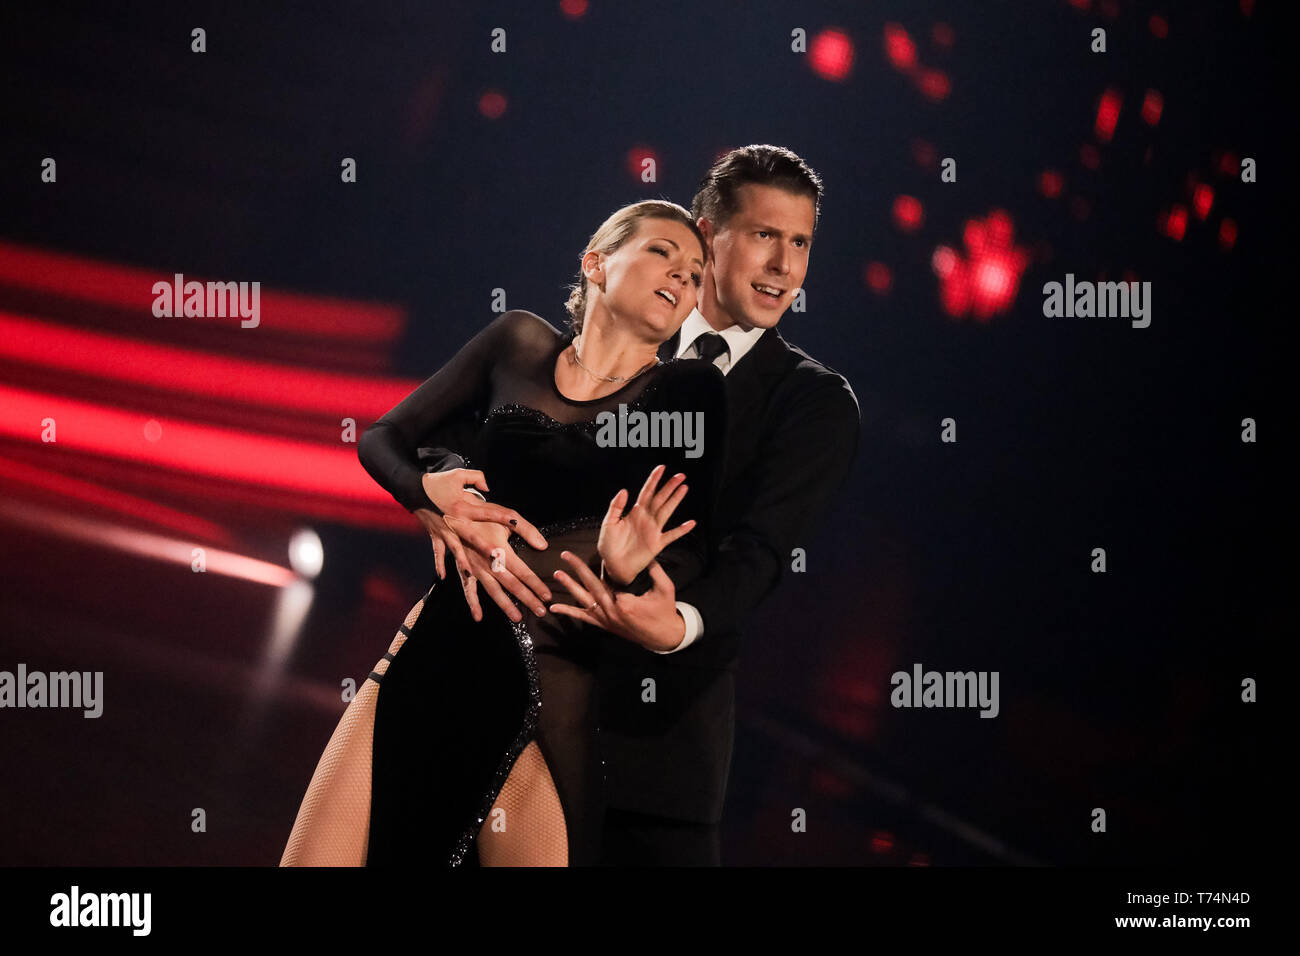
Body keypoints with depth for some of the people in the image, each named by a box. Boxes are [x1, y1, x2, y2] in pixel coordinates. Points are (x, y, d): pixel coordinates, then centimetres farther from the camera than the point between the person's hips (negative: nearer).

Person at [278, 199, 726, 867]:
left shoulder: (691, 392, 6)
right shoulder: (519, 344, 12)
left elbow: (690, 554, 1)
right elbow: (381, 439, 17)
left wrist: (629, 571, -22)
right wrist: (432, 496, -4)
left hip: (561, 668, -2)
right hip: (442, 650, 2)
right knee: (315, 859, -6)